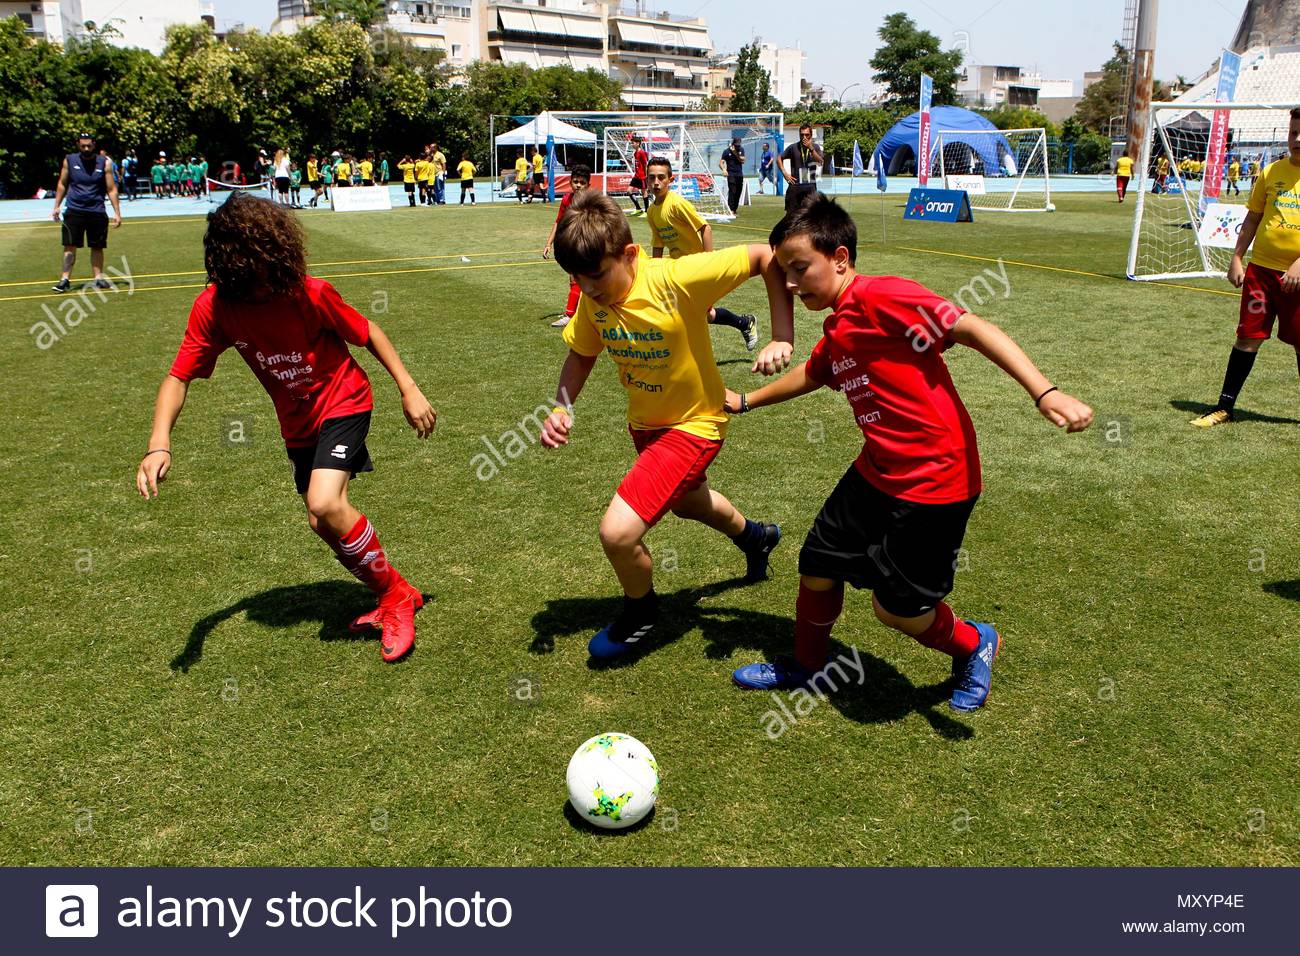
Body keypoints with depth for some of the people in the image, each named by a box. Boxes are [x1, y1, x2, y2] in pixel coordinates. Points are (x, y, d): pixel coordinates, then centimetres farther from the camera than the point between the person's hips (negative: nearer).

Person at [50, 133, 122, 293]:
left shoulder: (104, 162, 1)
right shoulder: (69, 160, 4)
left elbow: (111, 189, 3)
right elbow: (62, 184, 12)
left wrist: (117, 212, -2)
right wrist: (57, 206, 8)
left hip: (97, 212, 0)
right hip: (74, 211, 0)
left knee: (97, 247, 6)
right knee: (70, 246, -4)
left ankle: (98, 278, 16)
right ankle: (65, 279, -1)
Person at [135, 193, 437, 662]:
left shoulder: (309, 293, -24)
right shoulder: (214, 307, -15)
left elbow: (368, 332, -9)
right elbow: (178, 377, -13)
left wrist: (409, 390, -10)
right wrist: (159, 443, -28)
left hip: (342, 402, -5)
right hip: (297, 423, 5)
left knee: (324, 504, -26)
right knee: (324, 523, 10)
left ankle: (397, 595, -5)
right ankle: (390, 599, 32)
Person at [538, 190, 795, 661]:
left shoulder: (676, 278, -31)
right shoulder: (593, 299, -12)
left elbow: (766, 257, -25)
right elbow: (581, 354, 4)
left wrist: (782, 337, -30)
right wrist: (561, 409, -12)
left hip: (693, 424, -8)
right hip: (645, 423, 8)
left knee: (617, 531, -20)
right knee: (686, 502, 33)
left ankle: (640, 609, 14)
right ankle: (755, 536, 66)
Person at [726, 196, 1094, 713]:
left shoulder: (881, 296, -18)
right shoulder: (835, 332, 10)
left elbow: (971, 328, -25)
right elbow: (811, 375, 32)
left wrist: (1045, 393, -34)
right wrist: (746, 401, 43)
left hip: (934, 479, -9)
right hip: (878, 472, 9)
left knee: (895, 607, 0)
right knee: (817, 564, 14)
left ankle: (974, 644, 32)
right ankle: (804, 666, 39)